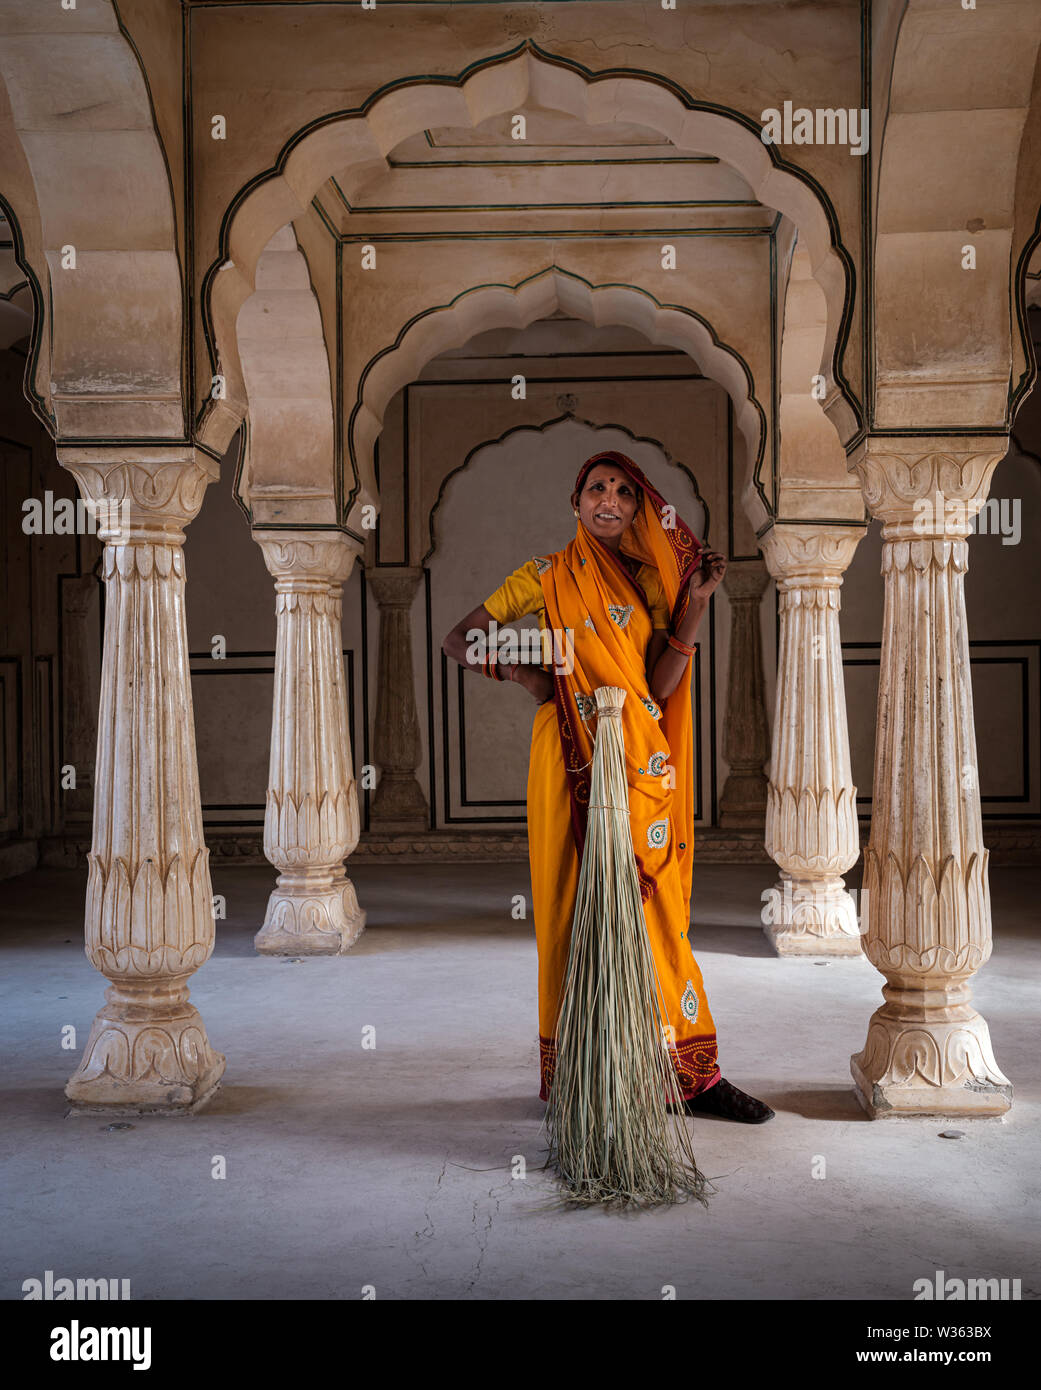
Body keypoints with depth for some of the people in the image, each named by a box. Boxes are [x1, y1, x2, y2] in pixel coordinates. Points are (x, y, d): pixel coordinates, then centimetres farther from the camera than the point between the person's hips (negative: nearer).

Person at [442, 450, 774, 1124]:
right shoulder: (548, 575, 5)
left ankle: (691, 1072, 8)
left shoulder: (650, 580, 12)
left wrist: (695, 607, -6)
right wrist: (519, 668, -7)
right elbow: (460, 639, 9)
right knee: (578, 905, -1)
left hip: (640, 759, 3)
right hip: (573, 758, -3)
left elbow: (661, 684, 1)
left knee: (654, 906, 3)